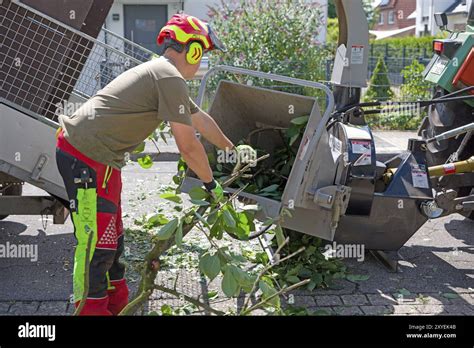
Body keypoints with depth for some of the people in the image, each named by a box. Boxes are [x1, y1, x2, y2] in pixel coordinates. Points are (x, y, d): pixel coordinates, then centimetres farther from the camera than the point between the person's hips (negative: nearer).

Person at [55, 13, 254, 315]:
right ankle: (92, 308, 12)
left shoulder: (161, 74, 17)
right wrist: (211, 184, 0)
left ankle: (117, 304, 34)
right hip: (86, 159, -11)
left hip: (100, 159, 11)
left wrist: (232, 149, 39)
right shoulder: (170, 78, -16)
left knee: (111, 236, 20)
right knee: (97, 242, -2)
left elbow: (200, 119, 29)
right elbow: (188, 146, -14)